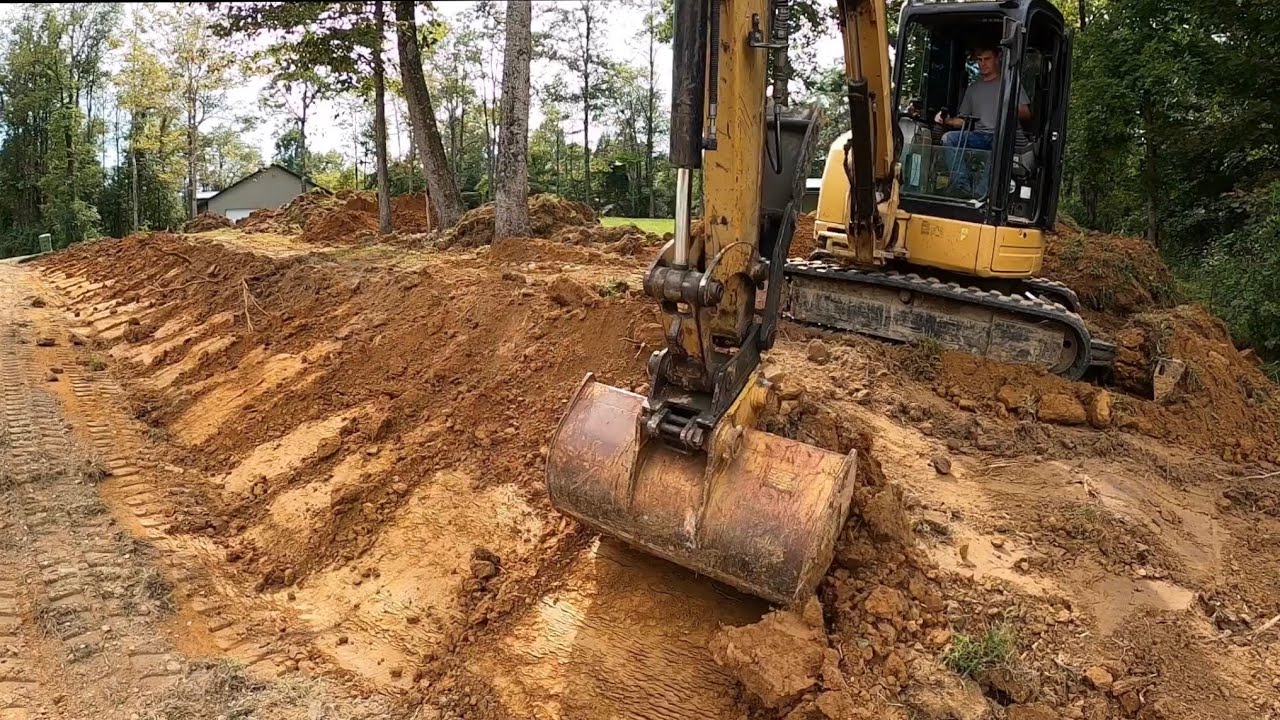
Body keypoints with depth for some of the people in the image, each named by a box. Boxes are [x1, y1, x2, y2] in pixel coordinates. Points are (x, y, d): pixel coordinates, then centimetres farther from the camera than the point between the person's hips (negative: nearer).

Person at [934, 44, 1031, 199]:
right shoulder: (973, 88, 26)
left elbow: (1027, 114, 5)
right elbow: (962, 119, 22)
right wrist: (946, 121, 1)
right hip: (979, 136, 4)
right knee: (948, 138, -24)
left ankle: (981, 194, -44)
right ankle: (964, 189, -33)